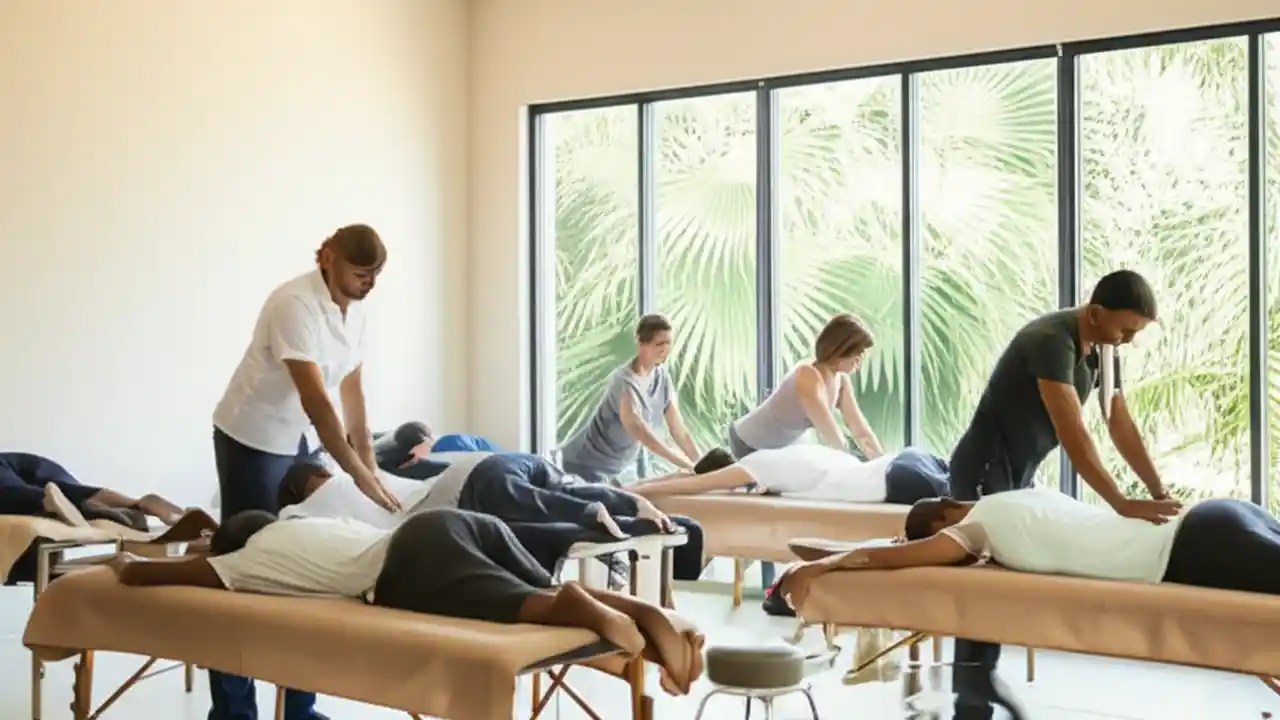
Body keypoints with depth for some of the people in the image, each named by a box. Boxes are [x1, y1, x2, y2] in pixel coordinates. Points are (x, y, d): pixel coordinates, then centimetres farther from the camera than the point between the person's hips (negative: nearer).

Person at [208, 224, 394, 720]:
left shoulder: (355, 309, -1)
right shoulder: (295, 304, -25)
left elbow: (351, 390, 5)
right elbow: (317, 401, -31)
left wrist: (370, 462, 1)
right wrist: (360, 476, -31)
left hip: (295, 439, 8)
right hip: (251, 439, -7)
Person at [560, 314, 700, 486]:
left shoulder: (662, 377, -3)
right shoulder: (625, 383, -27)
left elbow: (679, 431, -1)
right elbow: (643, 435, -37)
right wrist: (692, 467, -40)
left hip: (613, 470, 8)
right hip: (586, 466, -8)